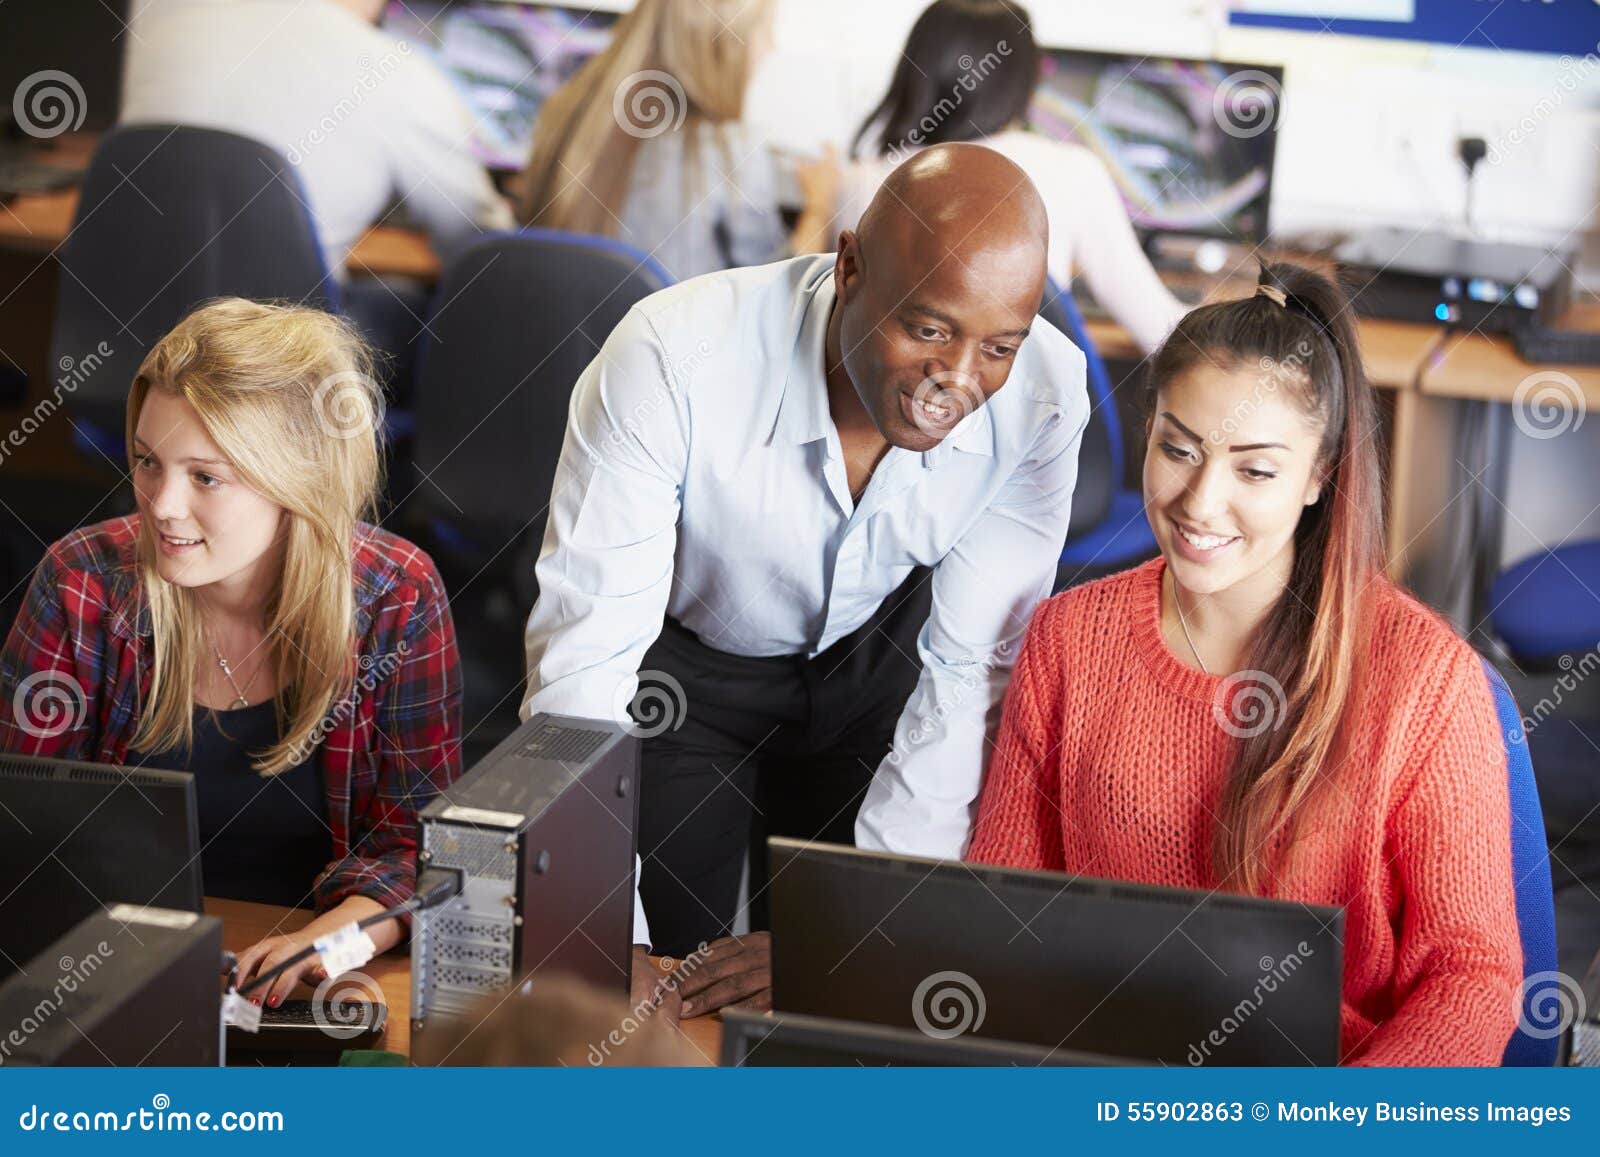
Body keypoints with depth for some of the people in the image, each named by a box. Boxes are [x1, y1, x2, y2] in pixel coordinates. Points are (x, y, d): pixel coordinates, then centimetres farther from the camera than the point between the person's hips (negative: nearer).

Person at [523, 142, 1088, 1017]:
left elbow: (972, 676, -24)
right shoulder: (671, 360, -37)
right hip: (680, 662, -2)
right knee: (666, 997, 3)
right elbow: (584, 657, -34)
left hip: (871, 650, 2)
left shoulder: (1043, 397, -29)